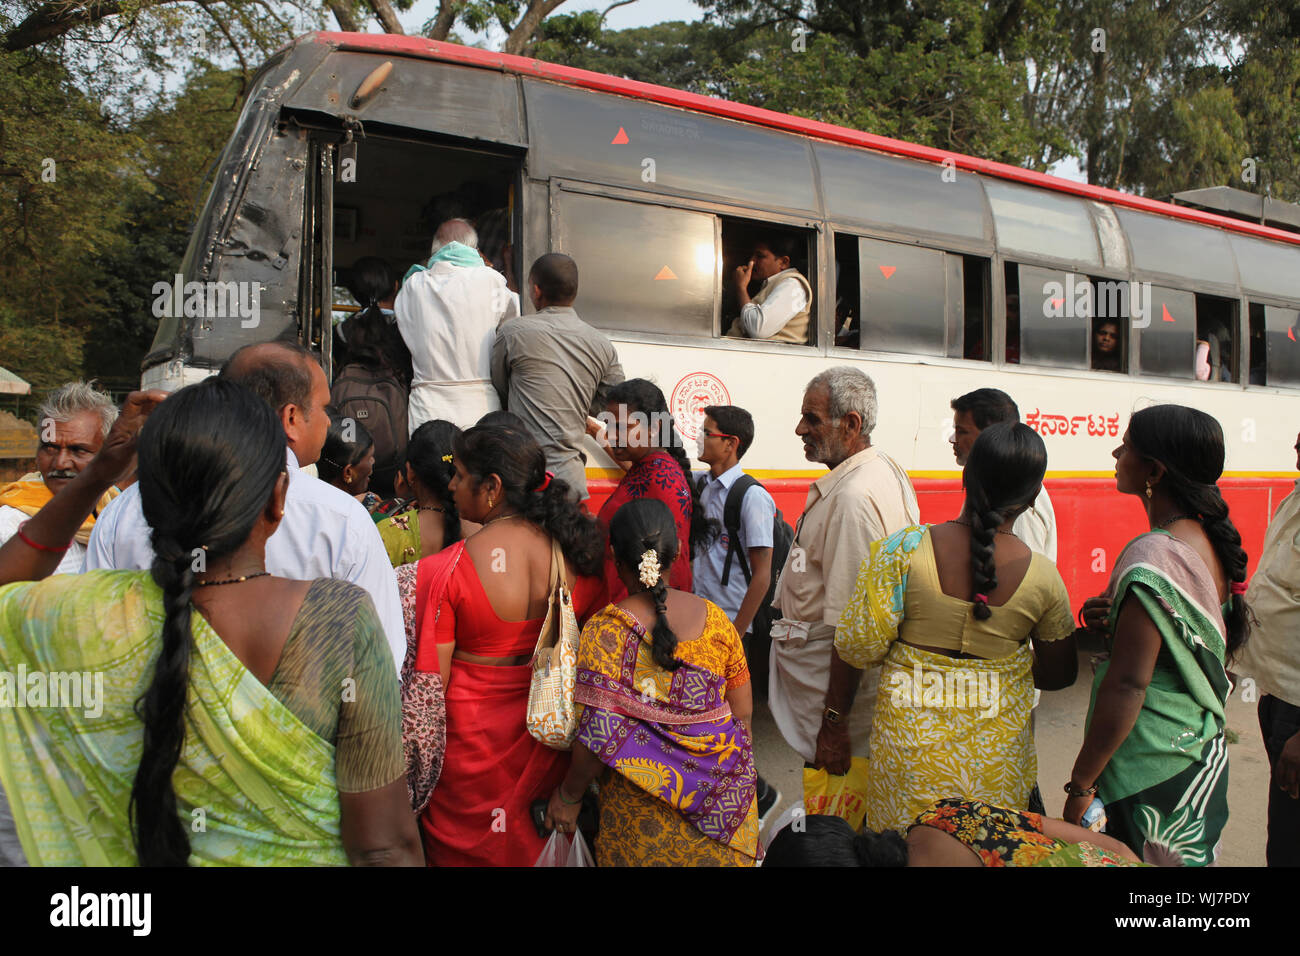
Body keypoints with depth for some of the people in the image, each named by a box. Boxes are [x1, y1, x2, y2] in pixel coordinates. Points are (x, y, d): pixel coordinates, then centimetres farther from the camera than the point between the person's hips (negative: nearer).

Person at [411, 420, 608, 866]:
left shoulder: (443, 570, -23)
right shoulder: (576, 551, -10)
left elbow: (431, 680, -18)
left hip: (470, 733, -3)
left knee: (468, 843, 20)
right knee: (538, 838, 25)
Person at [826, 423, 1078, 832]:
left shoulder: (901, 551, -17)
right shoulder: (1043, 576, -10)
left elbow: (855, 648, -11)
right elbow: (1060, 674, 5)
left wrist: (835, 724, 2)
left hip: (912, 749, -1)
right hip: (998, 759, 2)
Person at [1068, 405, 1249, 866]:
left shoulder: (1153, 558, -24)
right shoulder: (1211, 541, 4)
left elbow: (1128, 685, -24)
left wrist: (1081, 786, -17)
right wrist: (1116, 618, -1)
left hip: (1151, 770, -9)